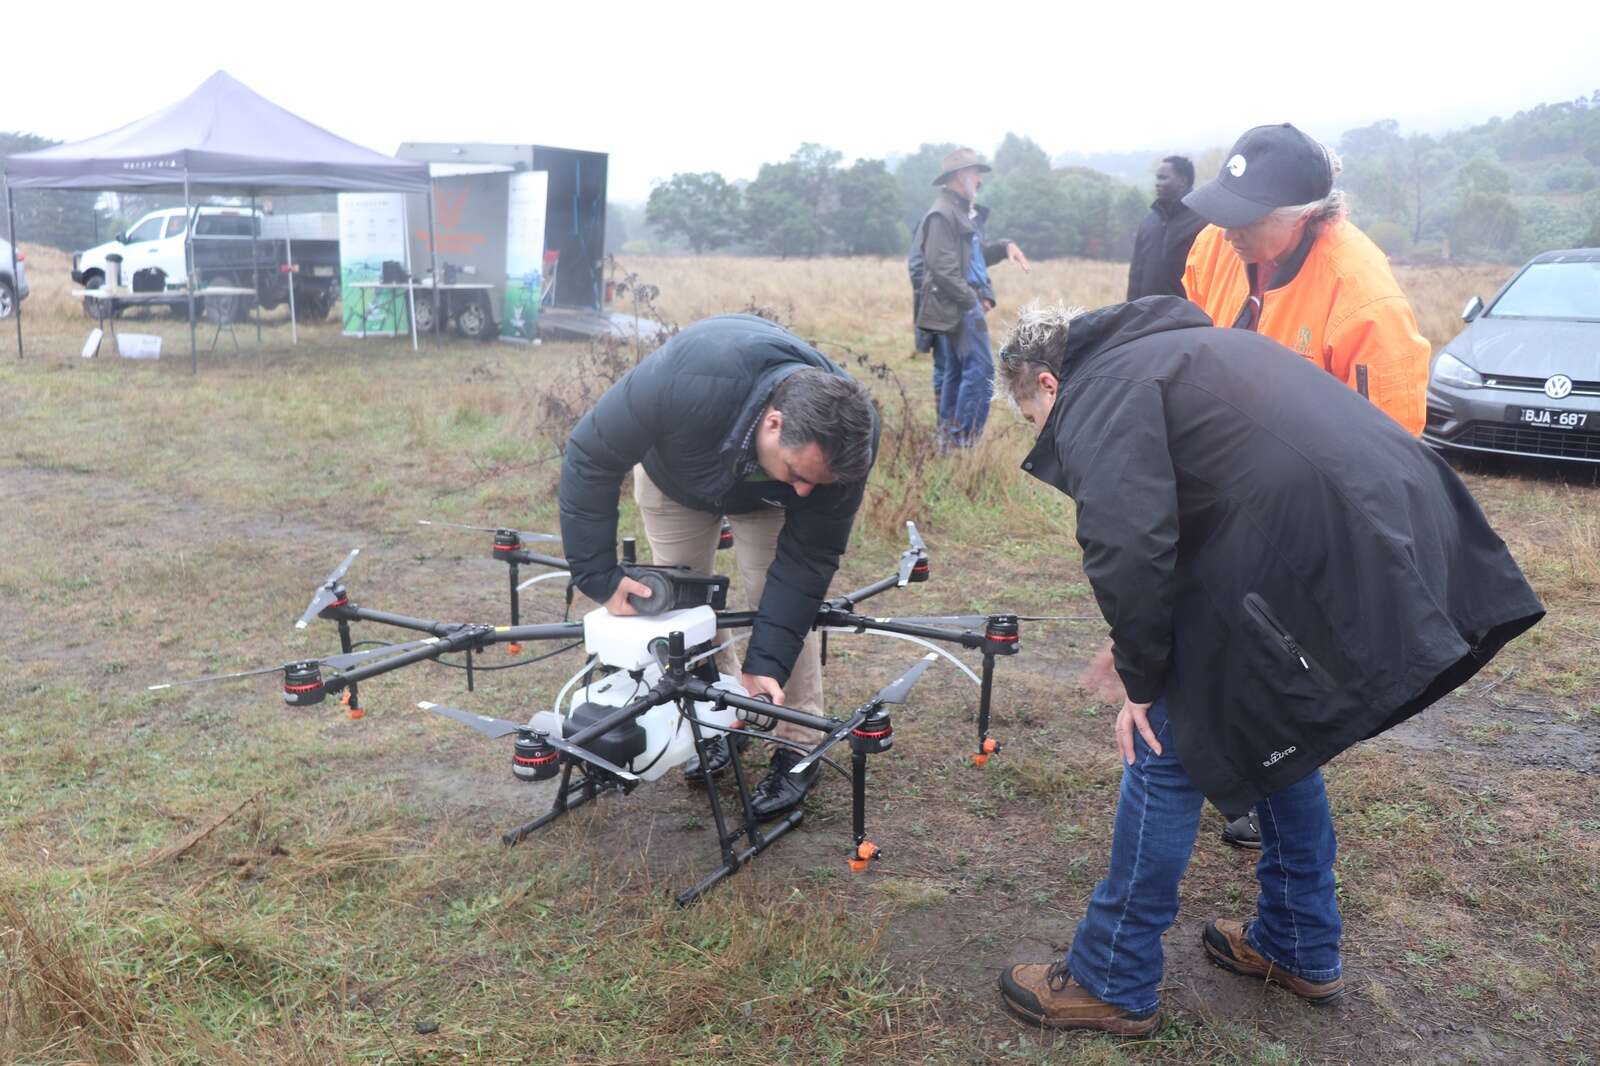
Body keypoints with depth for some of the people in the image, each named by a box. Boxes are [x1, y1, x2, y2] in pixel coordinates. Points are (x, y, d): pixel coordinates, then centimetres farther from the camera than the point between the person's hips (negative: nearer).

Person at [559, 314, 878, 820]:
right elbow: (590, 458, -33)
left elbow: (806, 557, -28)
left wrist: (766, 662, -33)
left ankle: (799, 747, 5)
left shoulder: (843, 441, -38)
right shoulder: (690, 378, -48)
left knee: (779, 602, -11)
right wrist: (598, 575, -33)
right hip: (673, 474, 0)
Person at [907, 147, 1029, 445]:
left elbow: (977, 254, 28)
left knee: (953, 373, 12)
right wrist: (972, 300, -16)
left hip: (967, 304, 10)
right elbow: (943, 269, -18)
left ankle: (947, 438, 18)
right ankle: (964, 439, -11)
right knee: (981, 369, -12)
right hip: (956, 306, -10)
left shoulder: (965, 213, 19)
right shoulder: (942, 214, -12)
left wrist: (1005, 246, 10)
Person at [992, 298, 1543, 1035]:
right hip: (1398, 544, 10)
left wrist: (1141, 680, -4)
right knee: (1275, 732, 27)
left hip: (1303, 562, -10)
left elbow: (1128, 546, -18)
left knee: (1169, 748, 4)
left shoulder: (1099, 392, -2)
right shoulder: (1173, 346, 28)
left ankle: (1111, 984, 18)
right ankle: (1300, 951, 42)